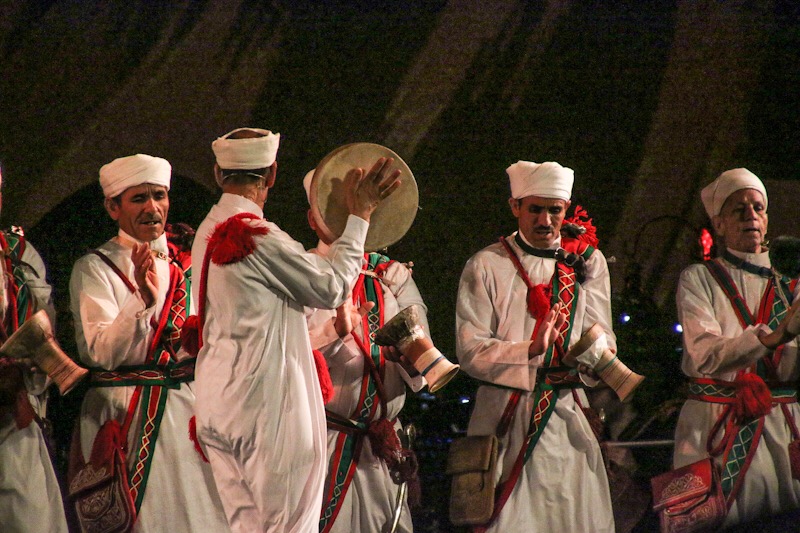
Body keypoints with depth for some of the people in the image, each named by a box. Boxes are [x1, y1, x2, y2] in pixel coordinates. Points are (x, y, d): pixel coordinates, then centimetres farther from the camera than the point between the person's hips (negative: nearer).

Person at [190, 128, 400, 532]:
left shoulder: (208, 232, 11)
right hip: (265, 404, -9)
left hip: (218, 404, 9)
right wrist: (359, 215, 1)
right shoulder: (259, 236, -17)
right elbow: (331, 287, -8)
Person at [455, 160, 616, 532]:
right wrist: (529, 351, -22)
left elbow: (603, 338, 4)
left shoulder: (588, 262, 12)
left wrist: (589, 359, -19)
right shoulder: (486, 267, 2)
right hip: (506, 420, -2)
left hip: (567, 417, 3)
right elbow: (471, 350, -6)